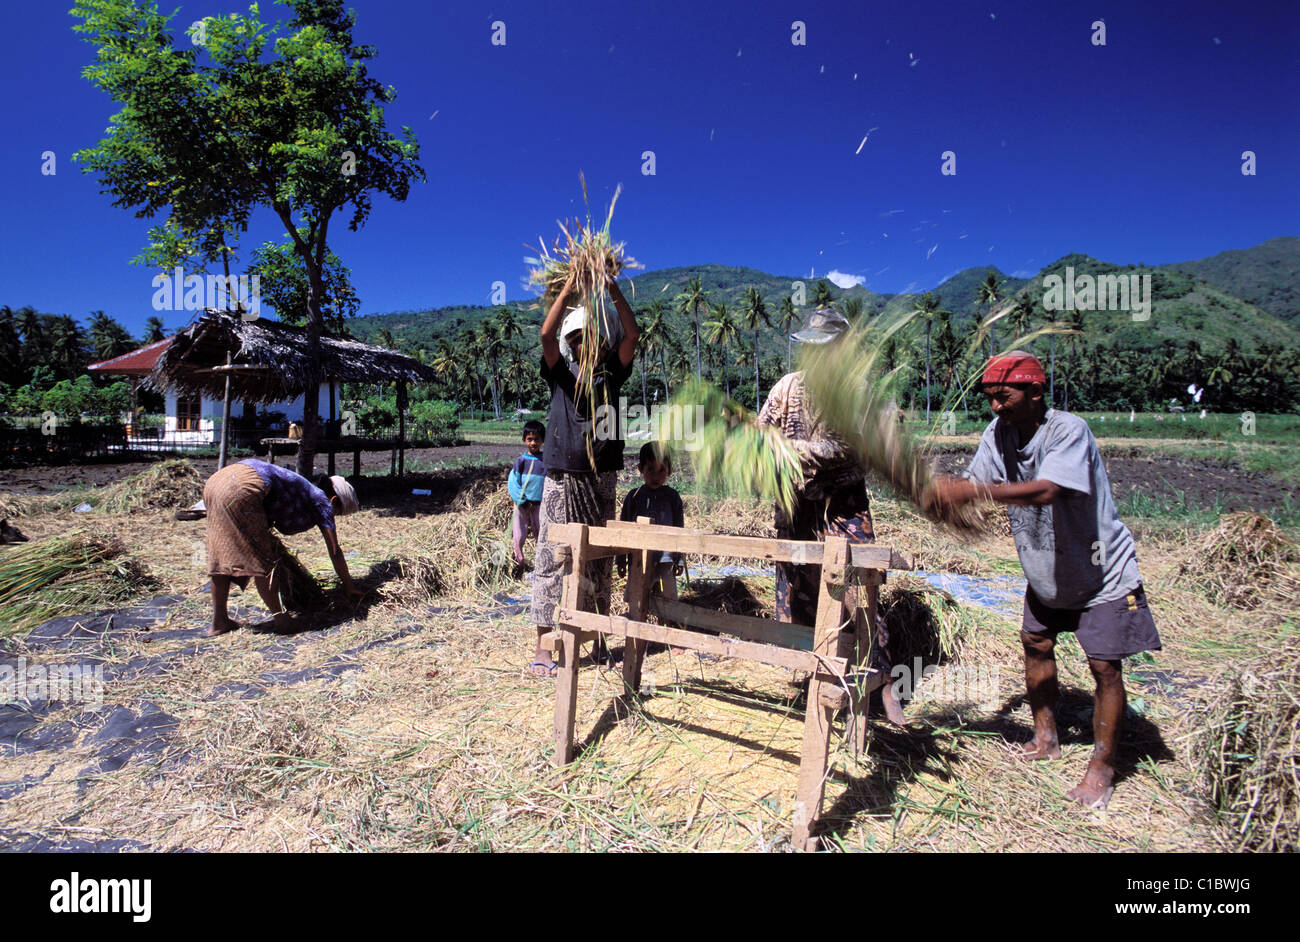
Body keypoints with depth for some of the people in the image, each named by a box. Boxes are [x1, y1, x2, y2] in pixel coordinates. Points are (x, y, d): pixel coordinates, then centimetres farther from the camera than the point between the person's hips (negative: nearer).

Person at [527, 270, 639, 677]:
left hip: (603, 479, 4)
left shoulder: (611, 373, 11)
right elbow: (547, 333, -13)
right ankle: (542, 647, 3)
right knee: (553, 558, -3)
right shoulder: (562, 373, 3)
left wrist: (612, 287, -6)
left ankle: (598, 637, 20)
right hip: (564, 478, -3)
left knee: (600, 559, 9)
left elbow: (632, 334, -1)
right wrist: (570, 286, -11)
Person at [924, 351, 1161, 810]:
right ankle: (1046, 740, 33)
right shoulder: (999, 432, -9)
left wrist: (971, 490, -51)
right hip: (1045, 571, 7)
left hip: (1102, 573, -7)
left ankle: (1101, 768, 16)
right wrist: (938, 492, -31)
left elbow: (1045, 491, -45)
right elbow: (973, 487, -10)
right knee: (1036, 646, 14)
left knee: (1104, 666, -3)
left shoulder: (1069, 430, -29)